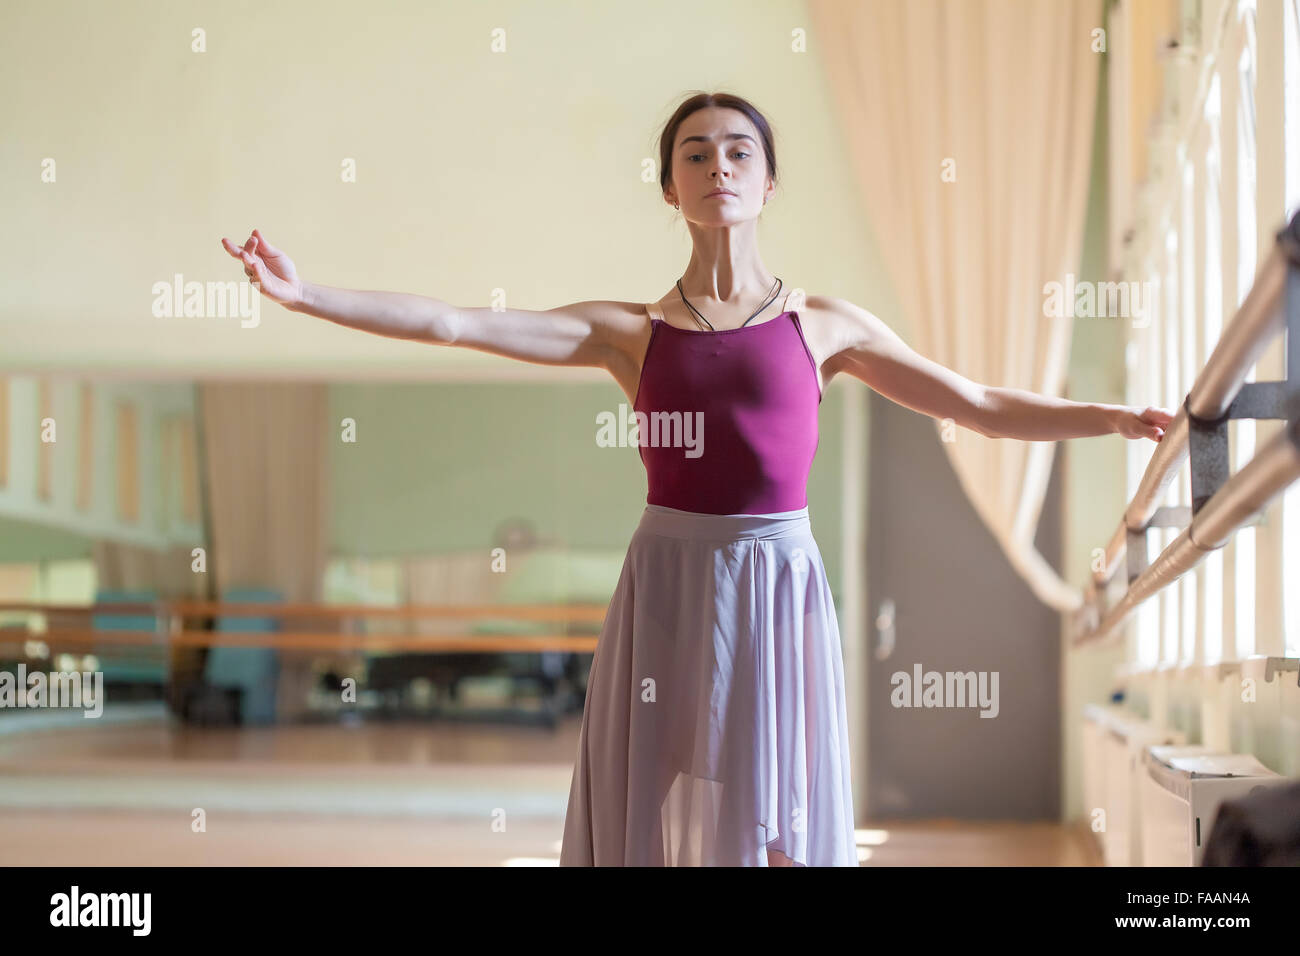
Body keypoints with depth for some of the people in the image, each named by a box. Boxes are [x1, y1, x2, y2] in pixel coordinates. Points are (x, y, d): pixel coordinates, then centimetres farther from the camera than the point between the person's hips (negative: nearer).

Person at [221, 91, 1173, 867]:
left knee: (775, 833, 3)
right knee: (657, 822, 3)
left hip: (776, 591, 0)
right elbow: (451, 322, -1)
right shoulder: (631, 331, 5)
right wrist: (306, 294, -8)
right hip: (666, 588, 0)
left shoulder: (823, 324, 7)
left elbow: (985, 406, 9)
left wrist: (1123, 416, 2)